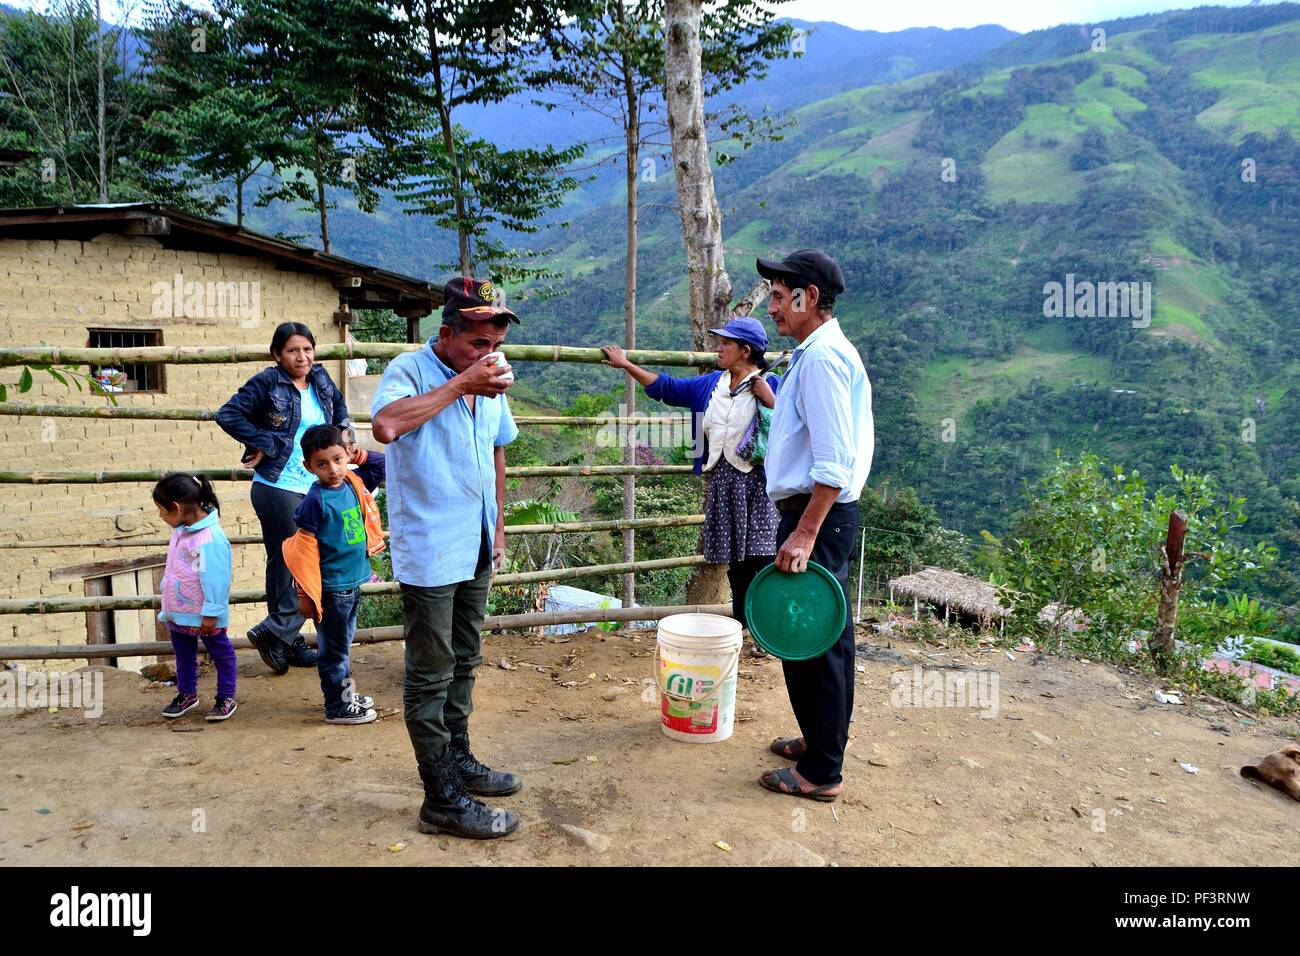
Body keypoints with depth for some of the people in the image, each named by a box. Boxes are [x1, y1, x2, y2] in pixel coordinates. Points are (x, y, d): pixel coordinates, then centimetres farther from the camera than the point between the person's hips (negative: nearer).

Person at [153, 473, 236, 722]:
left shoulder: (211, 539, -28)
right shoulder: (180, 530, 1)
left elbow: (216, 579, -25)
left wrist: (211, 613, -21)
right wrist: (166, 593, 23)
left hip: (205, 616, -9)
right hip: (178, 611, 9)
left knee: (221, 654, 9)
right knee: (183, 654, 21)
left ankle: (226, 698, 20)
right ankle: (187, 694, 38)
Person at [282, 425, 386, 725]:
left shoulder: (354, 483, 0)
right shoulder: (315, 500, -18)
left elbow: (379, 465, 17)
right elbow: (305, 548, -17)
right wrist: (306, 594, -16)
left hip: (354, 581, 7)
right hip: (331, 587, -7)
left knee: (344, 642, 22)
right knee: (333, 648, 8)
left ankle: (346, 691, 37)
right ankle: (337, 707, 20)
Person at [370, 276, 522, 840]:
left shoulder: (489, 382, 7)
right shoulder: (410, 371, -14)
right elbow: (385, 425, -36)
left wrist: (498, 531, 19)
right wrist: (459, 386, -28)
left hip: (475, 549, 8)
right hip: (429, 552, -7)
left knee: (463, 664, 20)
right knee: (431, 677, 2)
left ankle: (458, 760, 37)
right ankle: (443, 800, 12)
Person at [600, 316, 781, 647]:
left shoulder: (770, 385, -6)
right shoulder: (712, 384, 12)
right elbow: (667, 387, 17)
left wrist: (767, 397, -20)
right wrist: (627, 365, 18)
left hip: (755, 482, -6)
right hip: (721, 480, 6)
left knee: (760, 556, -10)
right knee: (734, 558, 12)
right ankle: (740, 623, 23)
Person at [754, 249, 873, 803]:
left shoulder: (822, 357, -17)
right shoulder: (820, 352, 16)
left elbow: (833, 462, -24)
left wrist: (803, 535, -25)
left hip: (817, 514, -11)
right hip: (819, 514, 11)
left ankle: (821, 772, 10)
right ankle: (822, 740, 35)